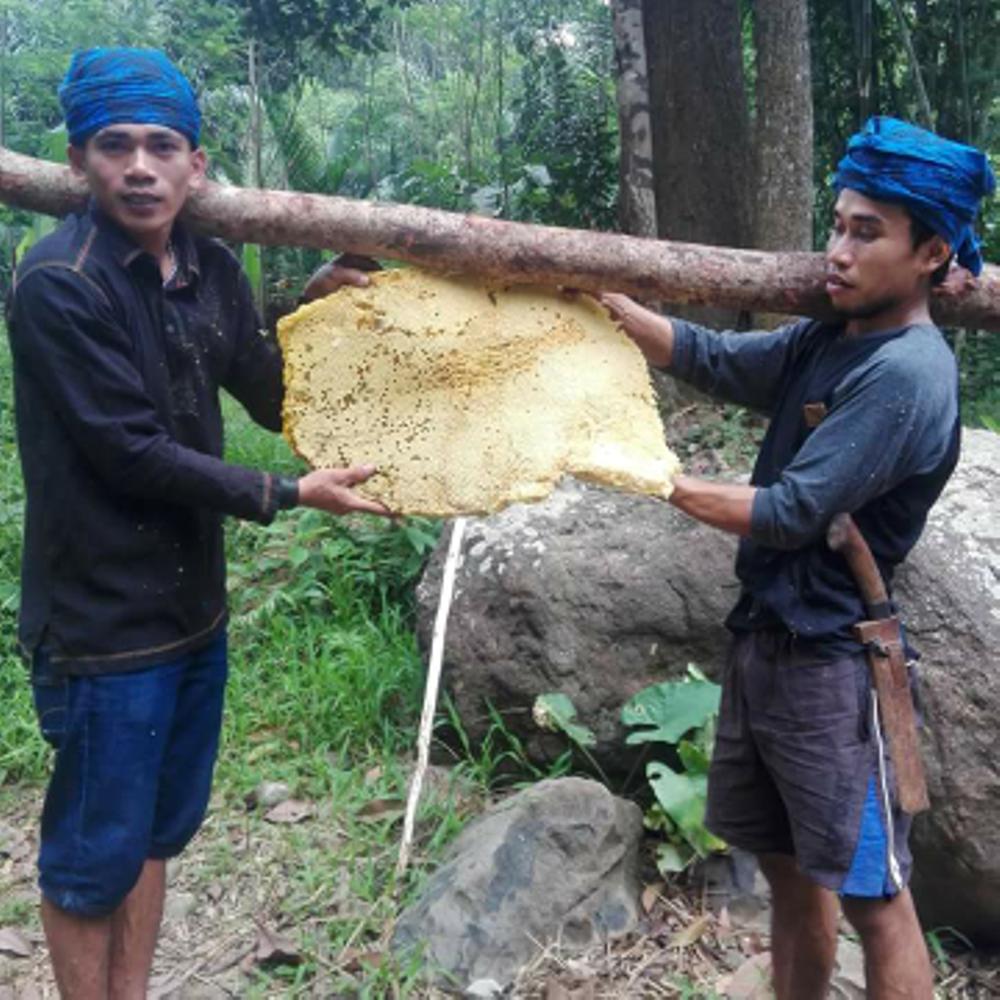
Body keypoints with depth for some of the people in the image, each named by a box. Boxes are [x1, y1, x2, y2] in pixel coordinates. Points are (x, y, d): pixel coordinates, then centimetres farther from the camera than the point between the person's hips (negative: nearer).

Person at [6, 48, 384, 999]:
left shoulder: (210, 269, 2)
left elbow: (276, 400, 12)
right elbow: (132, 453, -20)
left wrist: (315, 306, -1)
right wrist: (287, 495, -16)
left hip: (192, 604, 7)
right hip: (102, 619, -7)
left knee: (158, 831, 20)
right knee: (95, 852, 9)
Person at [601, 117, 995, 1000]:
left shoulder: (907, 374, -18)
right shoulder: (824, 343, 9)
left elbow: (790, 512, -20)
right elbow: (704, 357, 9)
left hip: (831, 660, -9)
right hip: (763, 640, 9)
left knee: (871, 893, 3)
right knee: (789, 869, 19)